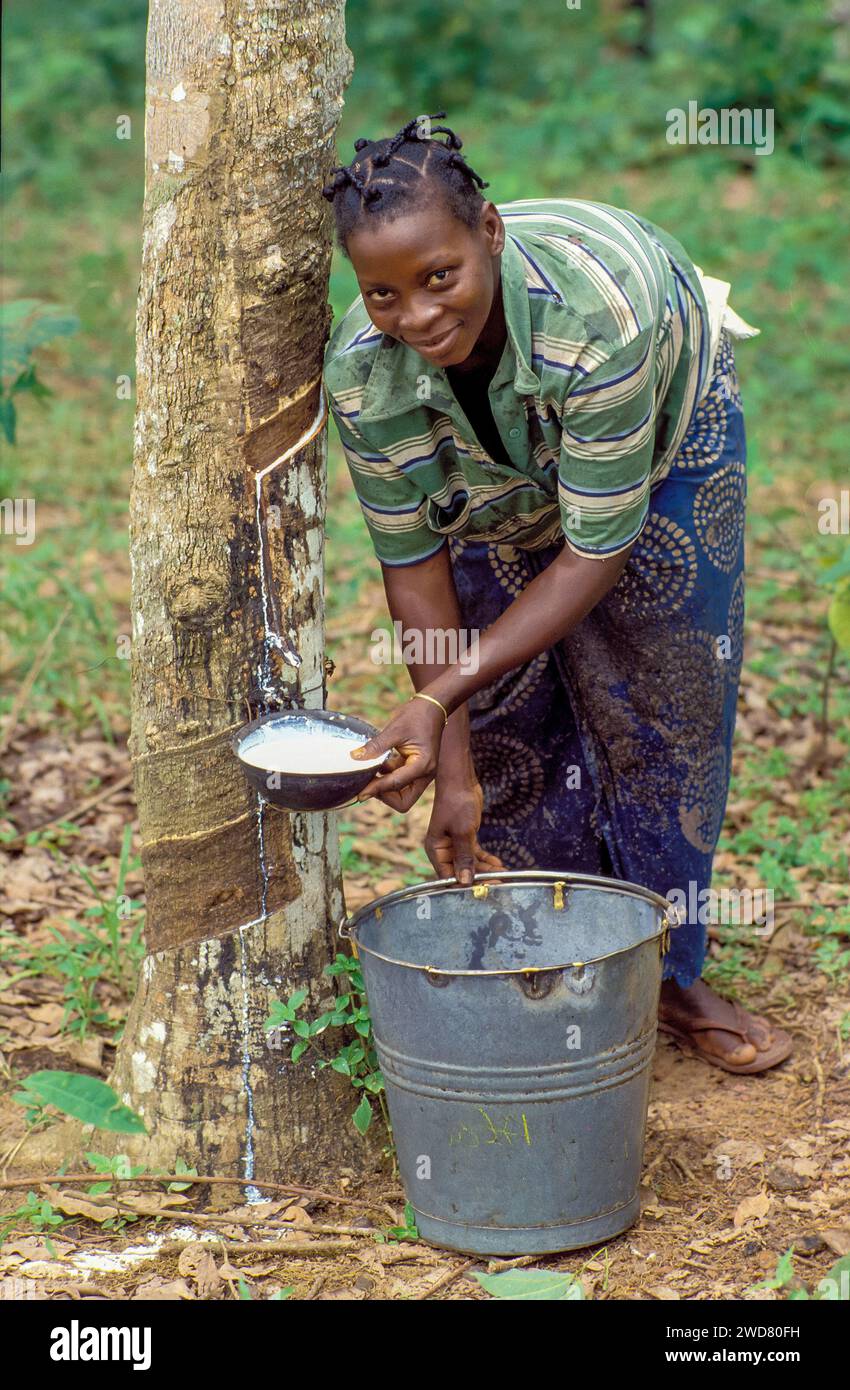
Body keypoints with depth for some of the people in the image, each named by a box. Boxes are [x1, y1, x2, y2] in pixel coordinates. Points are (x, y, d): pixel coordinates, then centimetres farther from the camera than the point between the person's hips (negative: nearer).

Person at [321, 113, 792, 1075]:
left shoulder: (597, 310, -45)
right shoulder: (361, 375, -34)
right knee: (511, 728, -2)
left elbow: (596, 552, -38)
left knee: (667, 707, 3)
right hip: (497, 475, 2)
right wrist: (452, 772, -24)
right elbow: (412, 559, -21)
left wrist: (443, 696, -44)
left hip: (664, 420, -2)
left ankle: (665, 975, 20)